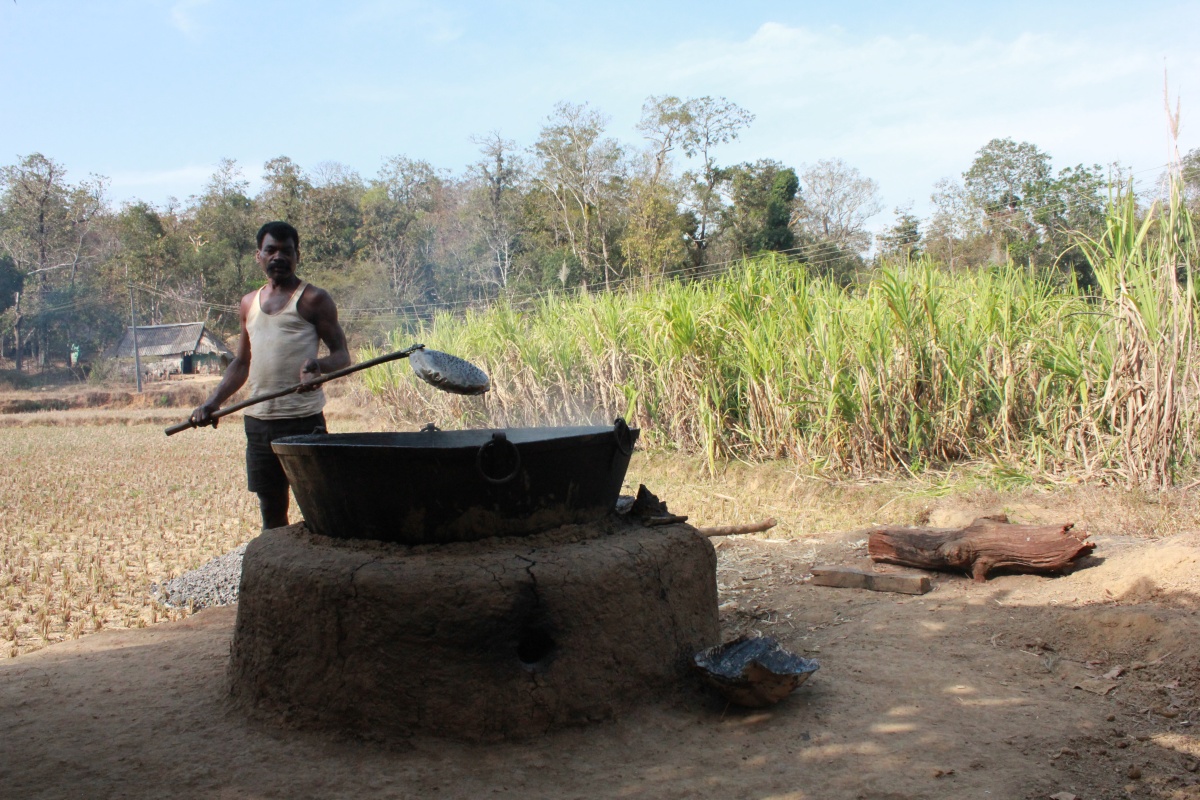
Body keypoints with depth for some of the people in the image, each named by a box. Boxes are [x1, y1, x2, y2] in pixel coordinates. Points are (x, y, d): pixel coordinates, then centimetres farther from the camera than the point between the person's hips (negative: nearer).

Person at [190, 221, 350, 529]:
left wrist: (318, 365, -25)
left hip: (303, 419, -6)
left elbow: (342, 355, -3)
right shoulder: (249, 303, 17)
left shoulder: (313, 299, 0)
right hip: (258, 420, 6)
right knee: (270, 507, 11)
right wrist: (213, 402, 10)